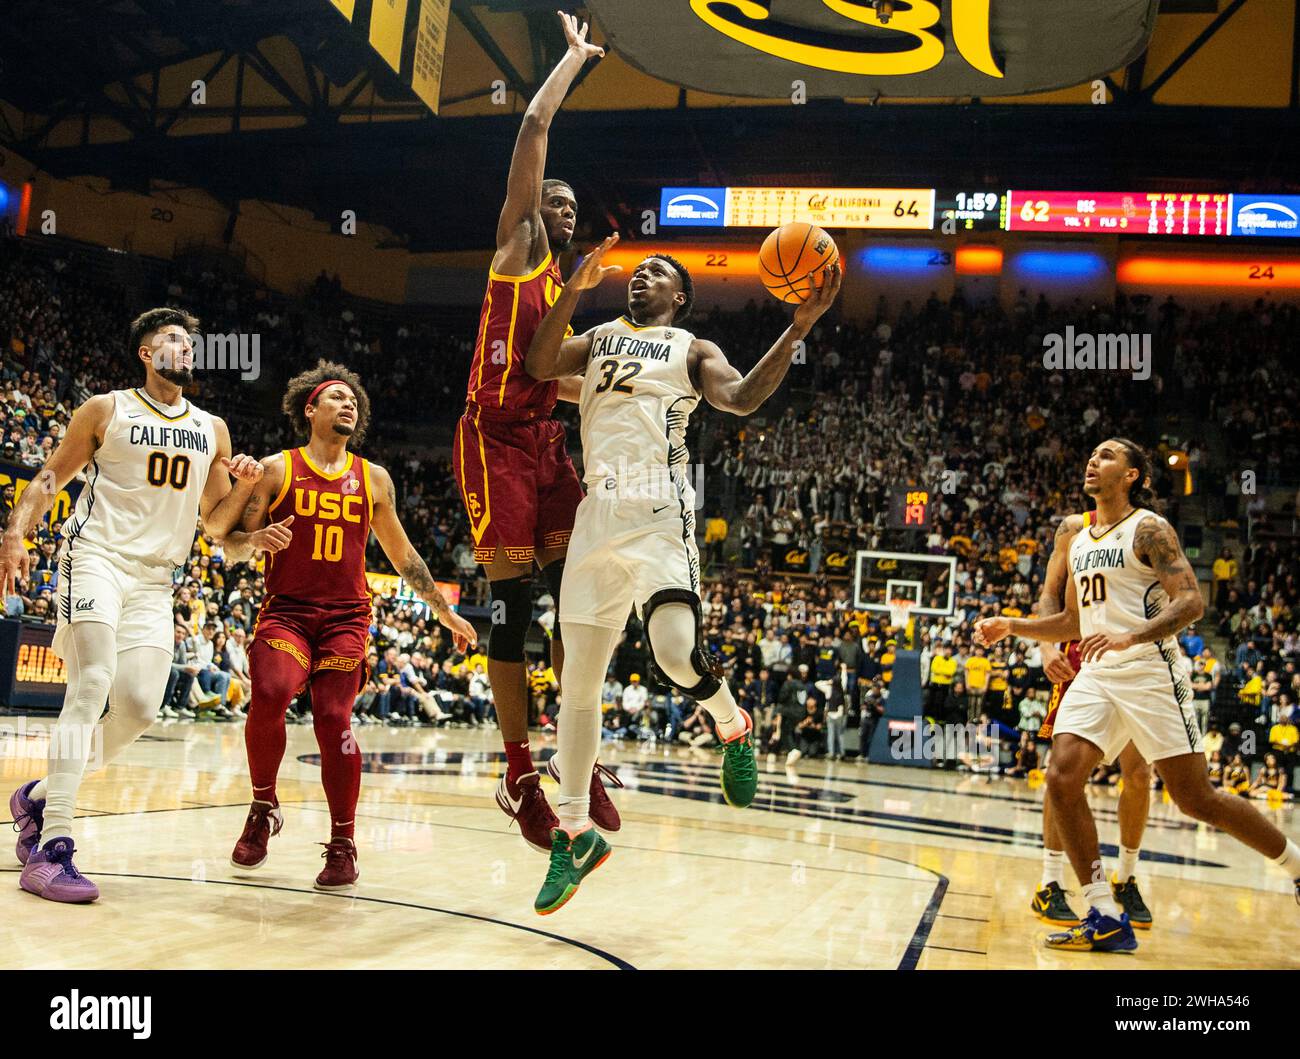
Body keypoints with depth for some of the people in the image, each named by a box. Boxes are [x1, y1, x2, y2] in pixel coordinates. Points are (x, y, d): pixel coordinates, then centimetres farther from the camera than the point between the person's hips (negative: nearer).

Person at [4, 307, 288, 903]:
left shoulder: (212, 430, 15)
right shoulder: (106, 410, 3)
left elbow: (214, 514, 20)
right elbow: (50, 478, 7)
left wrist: (247, 540, -1)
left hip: (155, 578, 5)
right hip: (95, 557, -5)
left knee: (139, 706, -6)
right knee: (93, 684, -21)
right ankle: (51, 847, -22)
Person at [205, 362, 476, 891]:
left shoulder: (373, 479, 13)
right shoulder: (276, 469, 6)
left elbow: (402, 555, 21)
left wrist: (446, 613, 22)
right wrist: (243, 486, -13)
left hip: (346, 617, 2)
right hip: (285, 610, -1)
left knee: (333, 719, -13)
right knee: (269, 695, -27)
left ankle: (343, 844, 3)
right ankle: (263, 807, -1)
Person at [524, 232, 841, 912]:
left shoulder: (693, 350, 12)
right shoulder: (600, 337, 22)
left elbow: (743, 398, -7)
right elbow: (539, 365, 3)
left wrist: (799, 329, -16)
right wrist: (576, 287, -5)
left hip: (658, 513, -4)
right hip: (597, 515, 4)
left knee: (675, 654, -27)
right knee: (578, 683, 6)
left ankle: (732, 727, 8)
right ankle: (574, 832, 20)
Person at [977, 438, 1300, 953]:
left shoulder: (1149, 529, -5)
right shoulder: (1079, 541, 17)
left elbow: (1191, 601, -16)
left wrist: (1130, 637, -30)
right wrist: (1011, 627, 14)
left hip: (1150, 674, -6)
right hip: (1096, 676, 7)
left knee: (1196, 798, -4)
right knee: (1062, 778, -12)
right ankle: (1106, 918, -7)